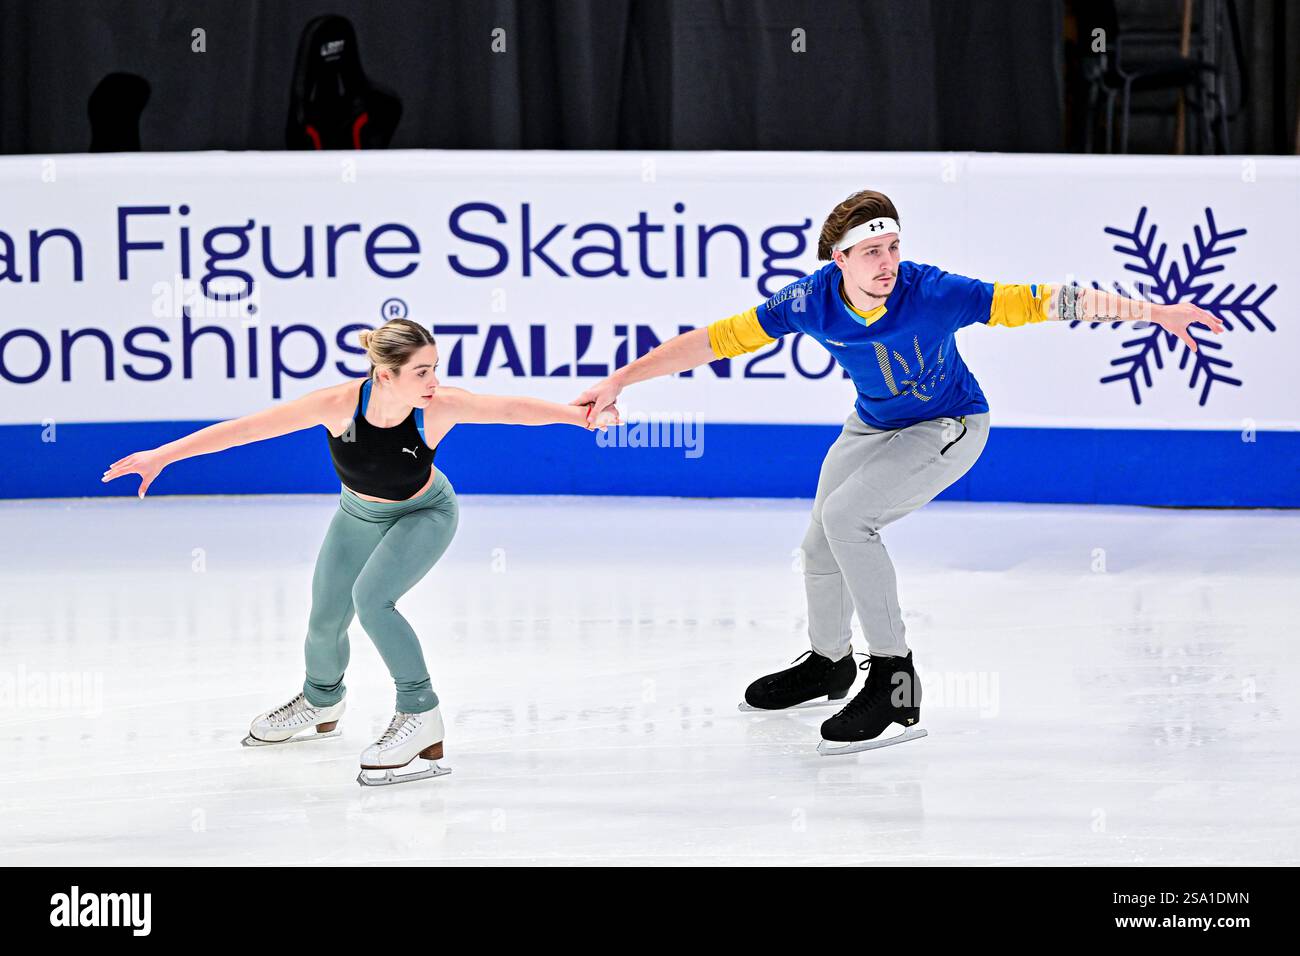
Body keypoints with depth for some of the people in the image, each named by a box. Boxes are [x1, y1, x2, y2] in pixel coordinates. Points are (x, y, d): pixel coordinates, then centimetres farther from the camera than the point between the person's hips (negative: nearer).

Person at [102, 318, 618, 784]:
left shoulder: (440, 407, -35)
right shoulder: (340, 404, -35)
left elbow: (513, 409, -33)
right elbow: (247, 427, -31)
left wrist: (581, 415, -43)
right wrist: (162, 456, -31)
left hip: (423, 515, -3)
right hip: (359, 515, 3)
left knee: (371, 597, -27)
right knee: (326, 618, 14)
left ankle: (421, 714, -14)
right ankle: (322, 700, 47)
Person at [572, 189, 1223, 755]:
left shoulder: (932, 293, -32)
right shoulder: (813, 300, -22)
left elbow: (1036, 303, -32)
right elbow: (719, 340, -16)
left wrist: (1150, 311, -36)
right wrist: (621, 381, -17)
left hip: (948, 426, -6)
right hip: (872, 425, 6)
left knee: (845, 514, -26)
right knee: (821, 548, 13)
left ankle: (895, 685, -21)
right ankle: (828, 664, 44)